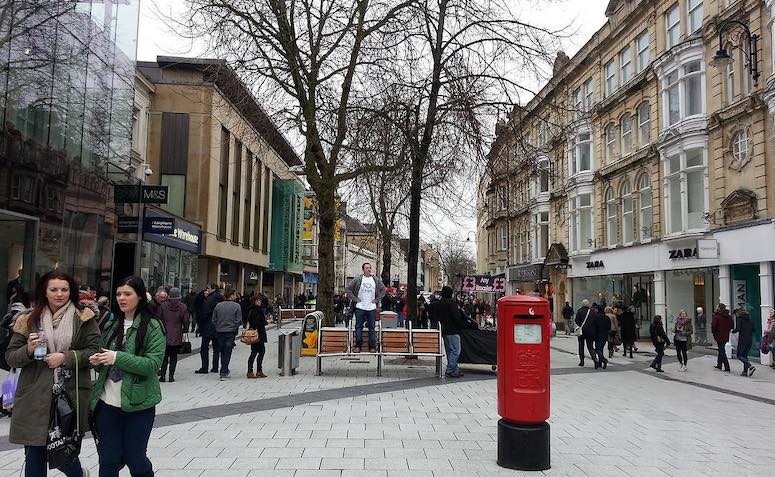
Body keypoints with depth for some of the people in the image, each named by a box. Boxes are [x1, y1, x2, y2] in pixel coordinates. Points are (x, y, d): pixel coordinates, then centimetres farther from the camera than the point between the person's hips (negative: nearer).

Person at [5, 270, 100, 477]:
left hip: (71, 396, -2)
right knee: (35, 455, 7)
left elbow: (94, 351, -2)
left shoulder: (84, 318, 1)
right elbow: (10, 357, 7)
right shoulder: (29, 319, 5)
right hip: (35, 397, 2)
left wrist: (65, 357, -14)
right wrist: (28, 350, -13)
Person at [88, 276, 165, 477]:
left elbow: (153, 364, -16)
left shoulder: (152, 326, -8)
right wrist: (97, 361, -4)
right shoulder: (112, 325, 9)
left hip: (138, 403, -4)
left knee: (135, 459, 10)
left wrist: (118, 358, -23)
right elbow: (105, 361, 18)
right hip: (107, 402, 5)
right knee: (108, 460, 10)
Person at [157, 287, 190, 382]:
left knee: (164, 356, 11)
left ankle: (163, 375, 7)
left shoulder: (163, 305, -3)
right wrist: (185, 330, 15)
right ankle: (171, 376, 5)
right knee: (173, 357, 8)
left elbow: (159, 319, 1)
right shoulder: (183, 307, -4)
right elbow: (186, 322, -1)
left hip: (165, 336, 0)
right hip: (177, 336, 0)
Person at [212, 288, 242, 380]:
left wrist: (217, 328, 14)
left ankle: (225, 371, 25)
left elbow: (214, 320, 4)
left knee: (222, 352, 15)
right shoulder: (237, 306, -8)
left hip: (219, 331, 4)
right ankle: (223, 373, -3)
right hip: (231, 332, -4)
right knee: (227, 352, 1)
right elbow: (239, 321, -8)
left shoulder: (218, 305, 2)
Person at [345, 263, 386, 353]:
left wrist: (377, 299, 6)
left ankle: (372, 347, 10)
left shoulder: (376, 280, 5)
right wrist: (355, 298, -2)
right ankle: (358, 346, 9)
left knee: (372, 328, 4)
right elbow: (348, 288, 3)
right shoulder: (357, 280, -2)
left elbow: (383, 290, 16)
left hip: (372, 308, 1)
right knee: (359, 327, 2)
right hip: (360, 308, -1)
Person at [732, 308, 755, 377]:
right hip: (750, 340, 7)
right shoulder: (749, 319, 11)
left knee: (739, 355, 0)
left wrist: (733, 331, 2)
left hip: (742, 340, -7)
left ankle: (750, 366, -19)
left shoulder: (739, 319, -6)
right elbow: (753, 329, 11)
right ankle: (745, 371, 9)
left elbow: (738, 329, -16)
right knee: (745, 355, 14)